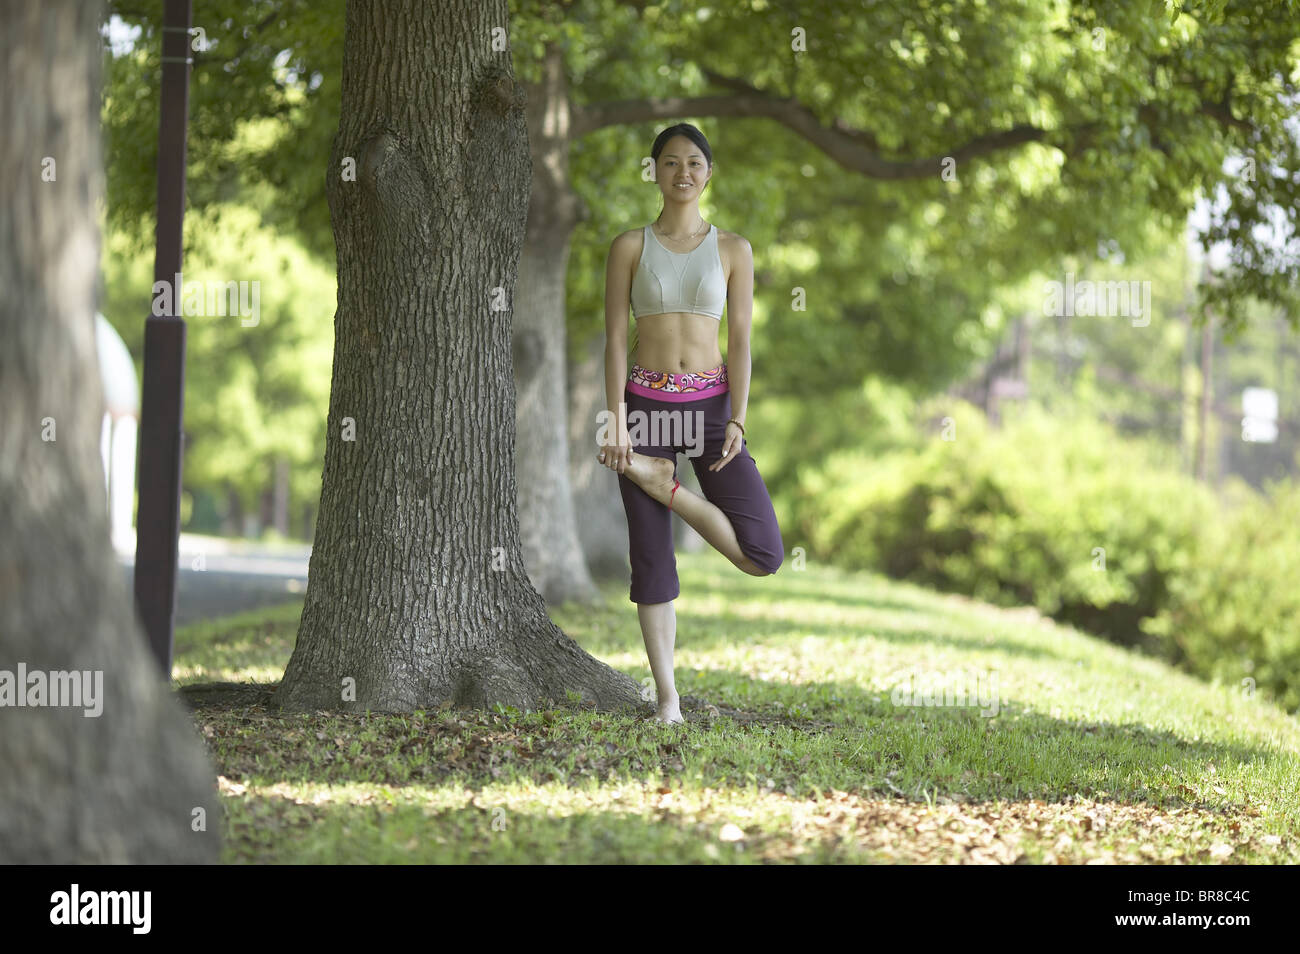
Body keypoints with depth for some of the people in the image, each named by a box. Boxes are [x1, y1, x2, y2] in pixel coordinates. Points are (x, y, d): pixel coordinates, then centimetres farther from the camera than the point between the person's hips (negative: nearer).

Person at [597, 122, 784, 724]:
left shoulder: (732, 250, 6)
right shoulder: (630, 247, 3)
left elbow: (740, 340, 3)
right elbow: (615, 337, 0)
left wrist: (737, 421, -7)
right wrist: (617, 420, -10)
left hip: (711, 403, 1)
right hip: (646, 400, -1)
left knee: (763, 557, -10)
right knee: (651, 555, -2)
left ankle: (660, 481, 7)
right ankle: (666, 696, 7)